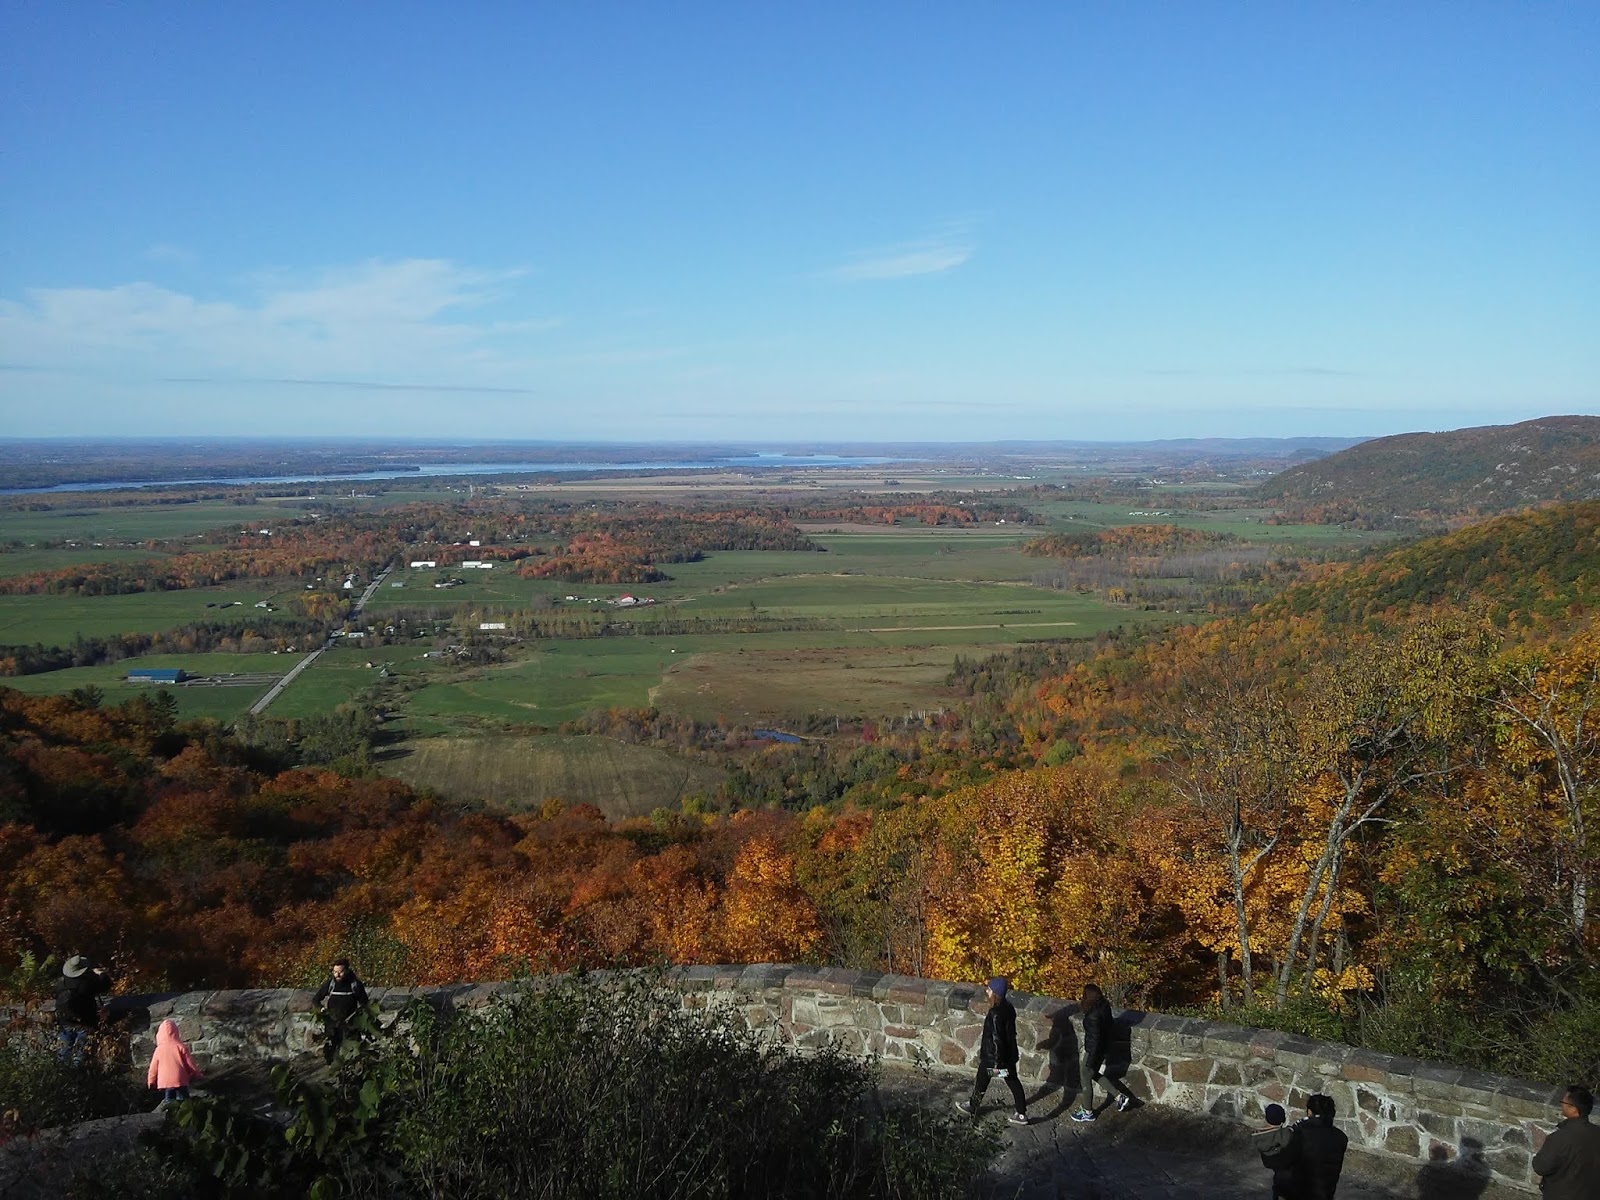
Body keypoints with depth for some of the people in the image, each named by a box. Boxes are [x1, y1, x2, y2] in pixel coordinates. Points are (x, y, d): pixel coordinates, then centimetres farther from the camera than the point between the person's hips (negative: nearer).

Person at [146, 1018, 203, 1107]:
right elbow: (190, 1063, 2)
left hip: (165, 1082, 2)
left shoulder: (159, 1049, 2)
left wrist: (151, 1081, 25)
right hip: (180, 1080, -2)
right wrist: (197, 1074, 19)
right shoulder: (181, 1047, -2)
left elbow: (153, 1067, 9)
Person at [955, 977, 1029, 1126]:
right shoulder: (1008, 1007, -4)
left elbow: (996, 1039, -27)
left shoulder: (995, 1014, -30)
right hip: (1009, 1054, 7)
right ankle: (1021, 1114, 23)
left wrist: (996, 1064, -21)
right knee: (1013, 1081, 17)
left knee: (981, 1082, 14)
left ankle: (972, 1108, 34)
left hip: (993, 1056, -7)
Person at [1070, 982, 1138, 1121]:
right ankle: (1122, 1097, 30)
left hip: (1094, 1051, -8)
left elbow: (1095, 1039, -27)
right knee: (1096, 1074, 28)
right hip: (1105, 1048, 8)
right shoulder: (1104, 1006, -8)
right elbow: (1112, 1026, 8)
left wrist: (1090, 1061, -17)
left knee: (1086, 1079, 13)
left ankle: (1088, 1112, 29)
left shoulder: (1093, 1017, -33)